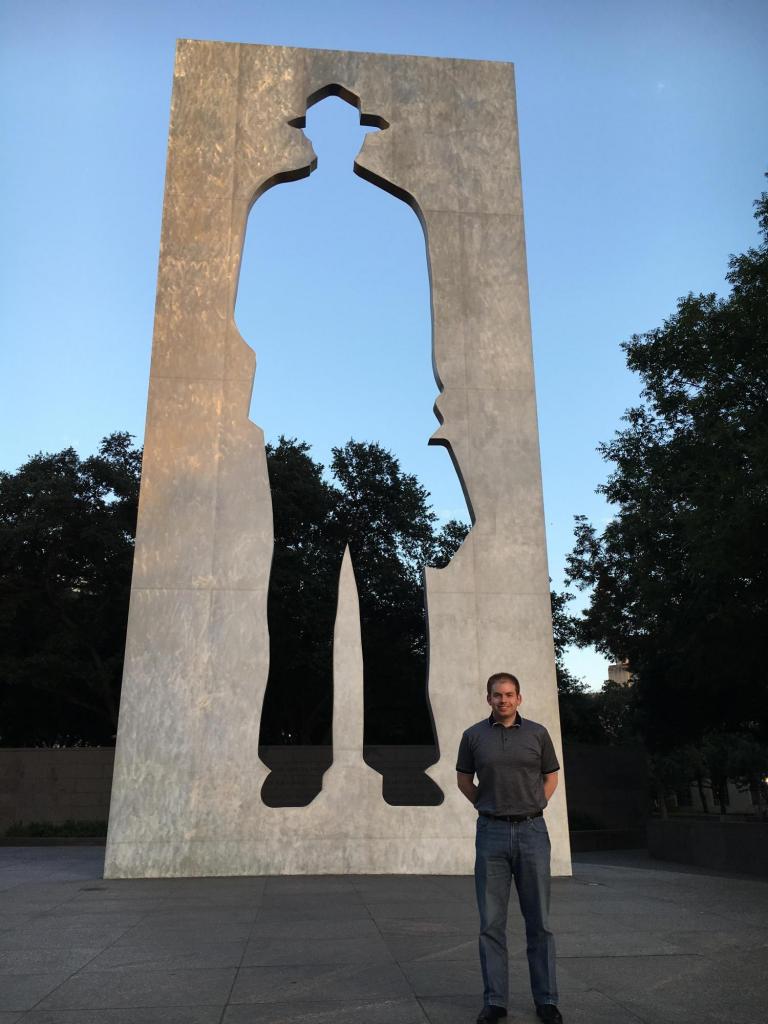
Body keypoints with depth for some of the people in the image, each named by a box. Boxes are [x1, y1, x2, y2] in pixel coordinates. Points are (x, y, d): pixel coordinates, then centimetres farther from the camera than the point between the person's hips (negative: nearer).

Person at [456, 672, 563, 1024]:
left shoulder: (537, 733, 2)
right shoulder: (474, 735, 1)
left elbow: (551, 776, 14)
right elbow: (463, 780, 13)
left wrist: (533, 808, 5)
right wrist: (488, 807, 6)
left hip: (532, 832, 0)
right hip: (491, 833, 0)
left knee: (539, 920, 7)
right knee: (492, 922, 5)